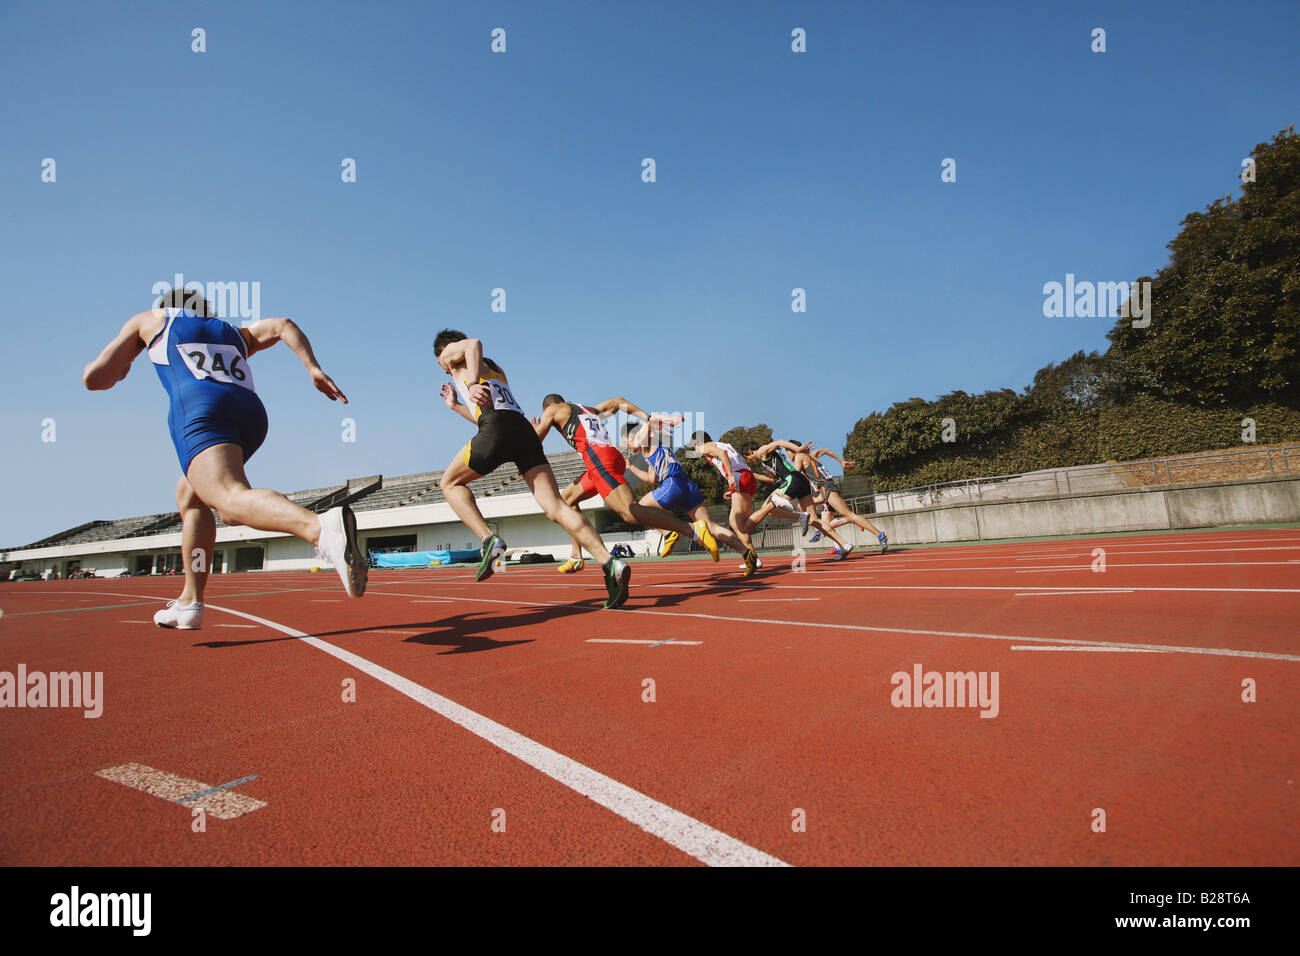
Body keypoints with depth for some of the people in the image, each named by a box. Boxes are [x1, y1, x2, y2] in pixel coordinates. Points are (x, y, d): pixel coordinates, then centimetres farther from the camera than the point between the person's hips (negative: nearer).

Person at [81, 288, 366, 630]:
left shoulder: (150, 320, 30)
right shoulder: (235, 333, 37)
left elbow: (94, 378, 26)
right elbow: (282, 325, 18)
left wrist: (118, 369, 48)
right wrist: (314, 369, 5)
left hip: (198, 407, -5)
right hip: (251, 411, 5)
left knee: (233, 502, -29)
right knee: (189, 495, 27)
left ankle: (321, 528, -61)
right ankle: (190, 603, 24)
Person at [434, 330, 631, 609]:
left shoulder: (450, 352, 21)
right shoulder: (495, 369, 40)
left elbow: (474, 343, -5)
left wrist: (473, 384, -20)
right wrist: (456, 405, 55)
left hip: (498, 430, -6)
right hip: (524, 429, 7)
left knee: (450, 482, 17)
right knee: (555, 507, -6)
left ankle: (489, 539, -6)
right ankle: (610, 563, -24)